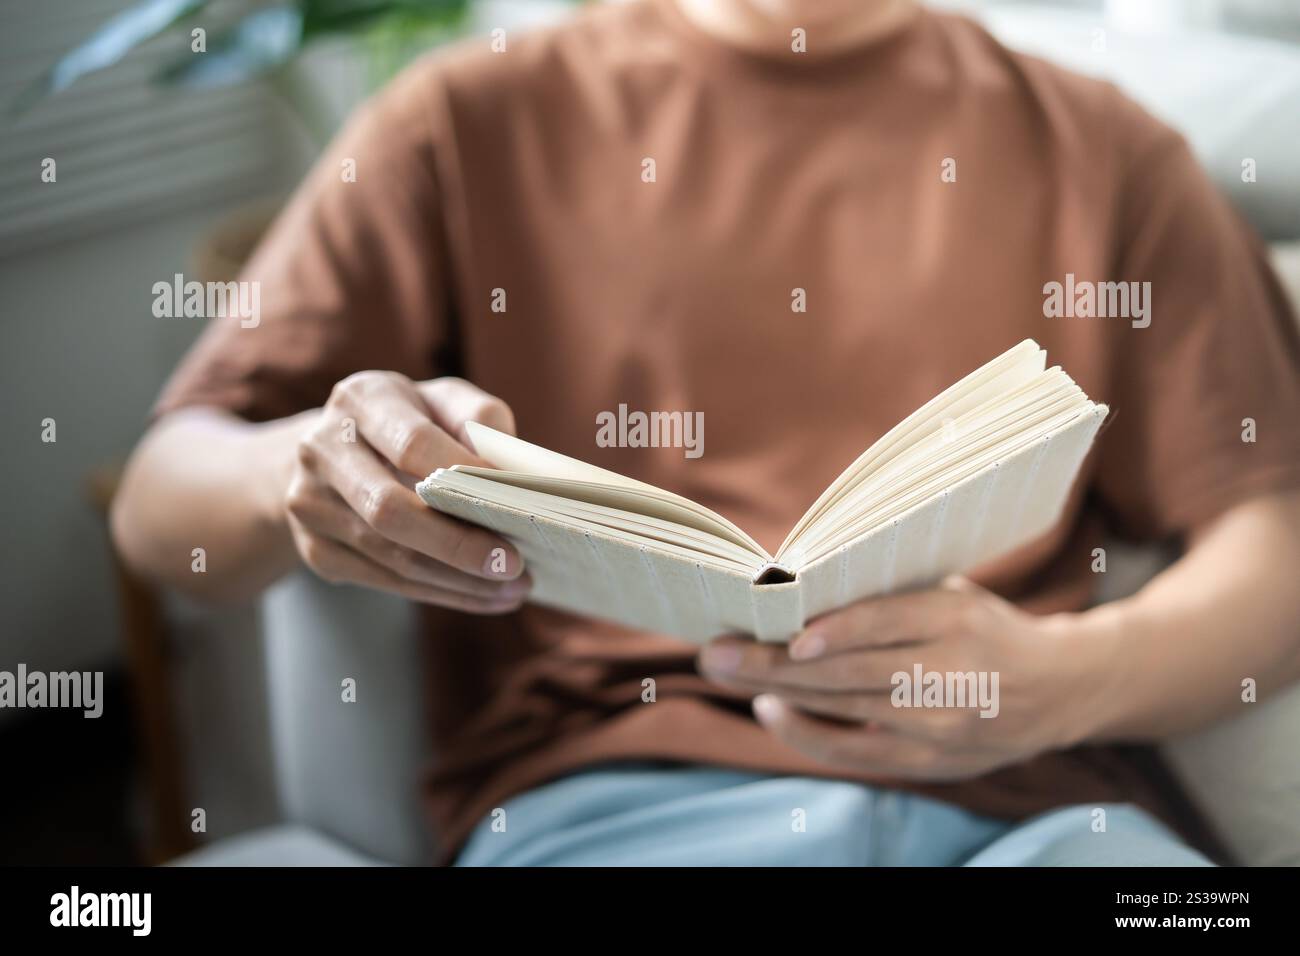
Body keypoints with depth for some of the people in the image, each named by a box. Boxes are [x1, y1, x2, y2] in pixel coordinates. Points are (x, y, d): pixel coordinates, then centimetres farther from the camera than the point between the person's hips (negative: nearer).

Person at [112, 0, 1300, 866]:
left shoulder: (1098, 145, 19)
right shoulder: (471, 121, 16)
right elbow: (160, 509, 11)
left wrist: (1055, 677, -14)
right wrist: (301, 471, -15)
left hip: (1023, 792, 2)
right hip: (601, 780, 0)